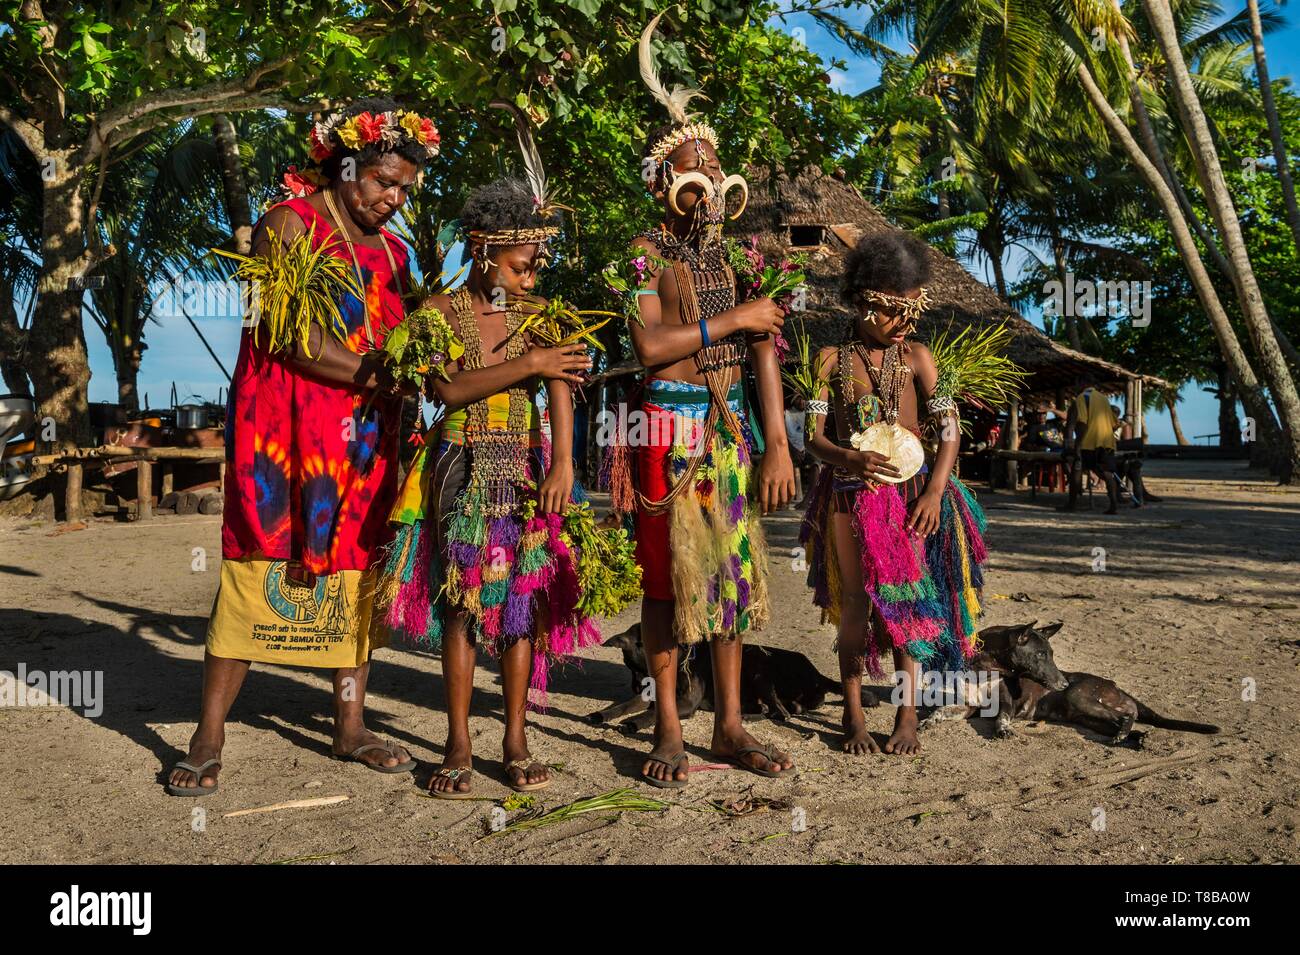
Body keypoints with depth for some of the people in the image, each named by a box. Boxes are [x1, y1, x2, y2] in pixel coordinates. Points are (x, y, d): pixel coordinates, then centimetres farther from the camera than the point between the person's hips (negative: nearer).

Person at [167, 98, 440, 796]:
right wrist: (376, 375, -15)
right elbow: (291, 337, -13)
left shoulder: (391, 250, 18)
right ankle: (208, 738, 4)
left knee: (355, 572, 7)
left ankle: (350, 726, 17)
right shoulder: (289, 225, -3)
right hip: (286, 433, -6)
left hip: (365, 439, 6)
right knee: (257, 571, -6)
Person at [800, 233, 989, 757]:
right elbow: (813, 437, -2)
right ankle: (854, 715, 15)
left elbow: (949, 429, 2)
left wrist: (934, 492, -10)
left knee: (905, 600, 1)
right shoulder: (832, 359, 1)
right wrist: (851, 459, -22)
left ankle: (907, 715, 12)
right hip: (848, 494, 0)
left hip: (908, 492, 0)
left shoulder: (917, 357, 3)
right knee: (854, 603, 4)